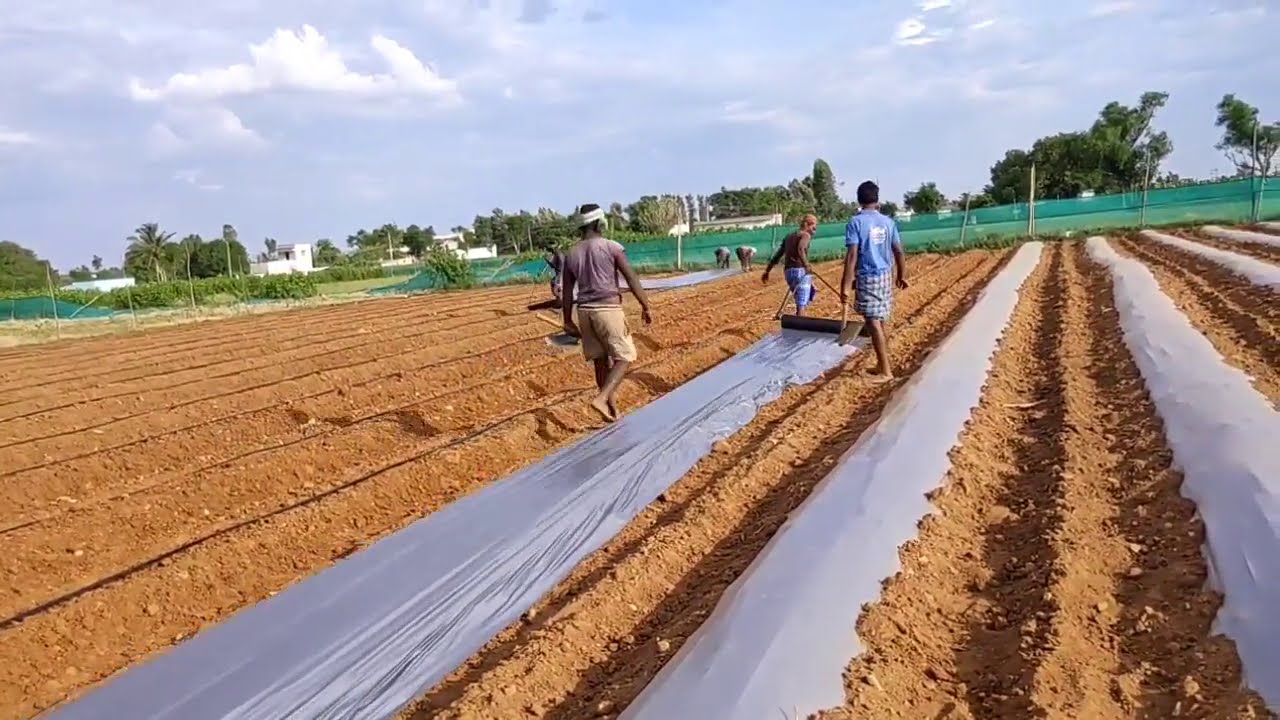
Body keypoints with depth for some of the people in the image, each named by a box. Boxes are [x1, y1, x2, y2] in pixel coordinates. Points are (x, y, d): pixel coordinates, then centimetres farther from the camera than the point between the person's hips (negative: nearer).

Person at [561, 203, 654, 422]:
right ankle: (601, 398, -17)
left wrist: (568, 321, 17)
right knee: (624, 357, 1)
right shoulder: (611, 247, -7)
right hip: (608, 309, -5)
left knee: (600, 359, 13)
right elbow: (632, 278, -9)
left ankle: (612, 406, 21)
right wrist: (646, 306, -2)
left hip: (584, 311, 6)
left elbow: (567, 291, 10)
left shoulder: (571, 253, 7)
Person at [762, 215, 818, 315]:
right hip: (801, 271, -8)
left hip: (788, 272, 8)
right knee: (802, 304, -10)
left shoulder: (789, 237, 21)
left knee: (811, 292, 26)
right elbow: (800, 249, -24)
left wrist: (767, 271, 25)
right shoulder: (805, 235, -2)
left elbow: (777, 255, 21)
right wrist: (806, 265, -35)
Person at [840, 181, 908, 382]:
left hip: (867, 278, -6)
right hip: (885, 276, 6)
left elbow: (852, 255, -17)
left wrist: (845, 286, -16)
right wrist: (902, 275, 22)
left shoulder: (855, 222, -11)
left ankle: (886, 371, -4)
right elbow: (899, 252, 8)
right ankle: (882, 364, 28)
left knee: (873, 323, -4)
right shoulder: (888, 222, 5)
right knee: (880, 321, 18)